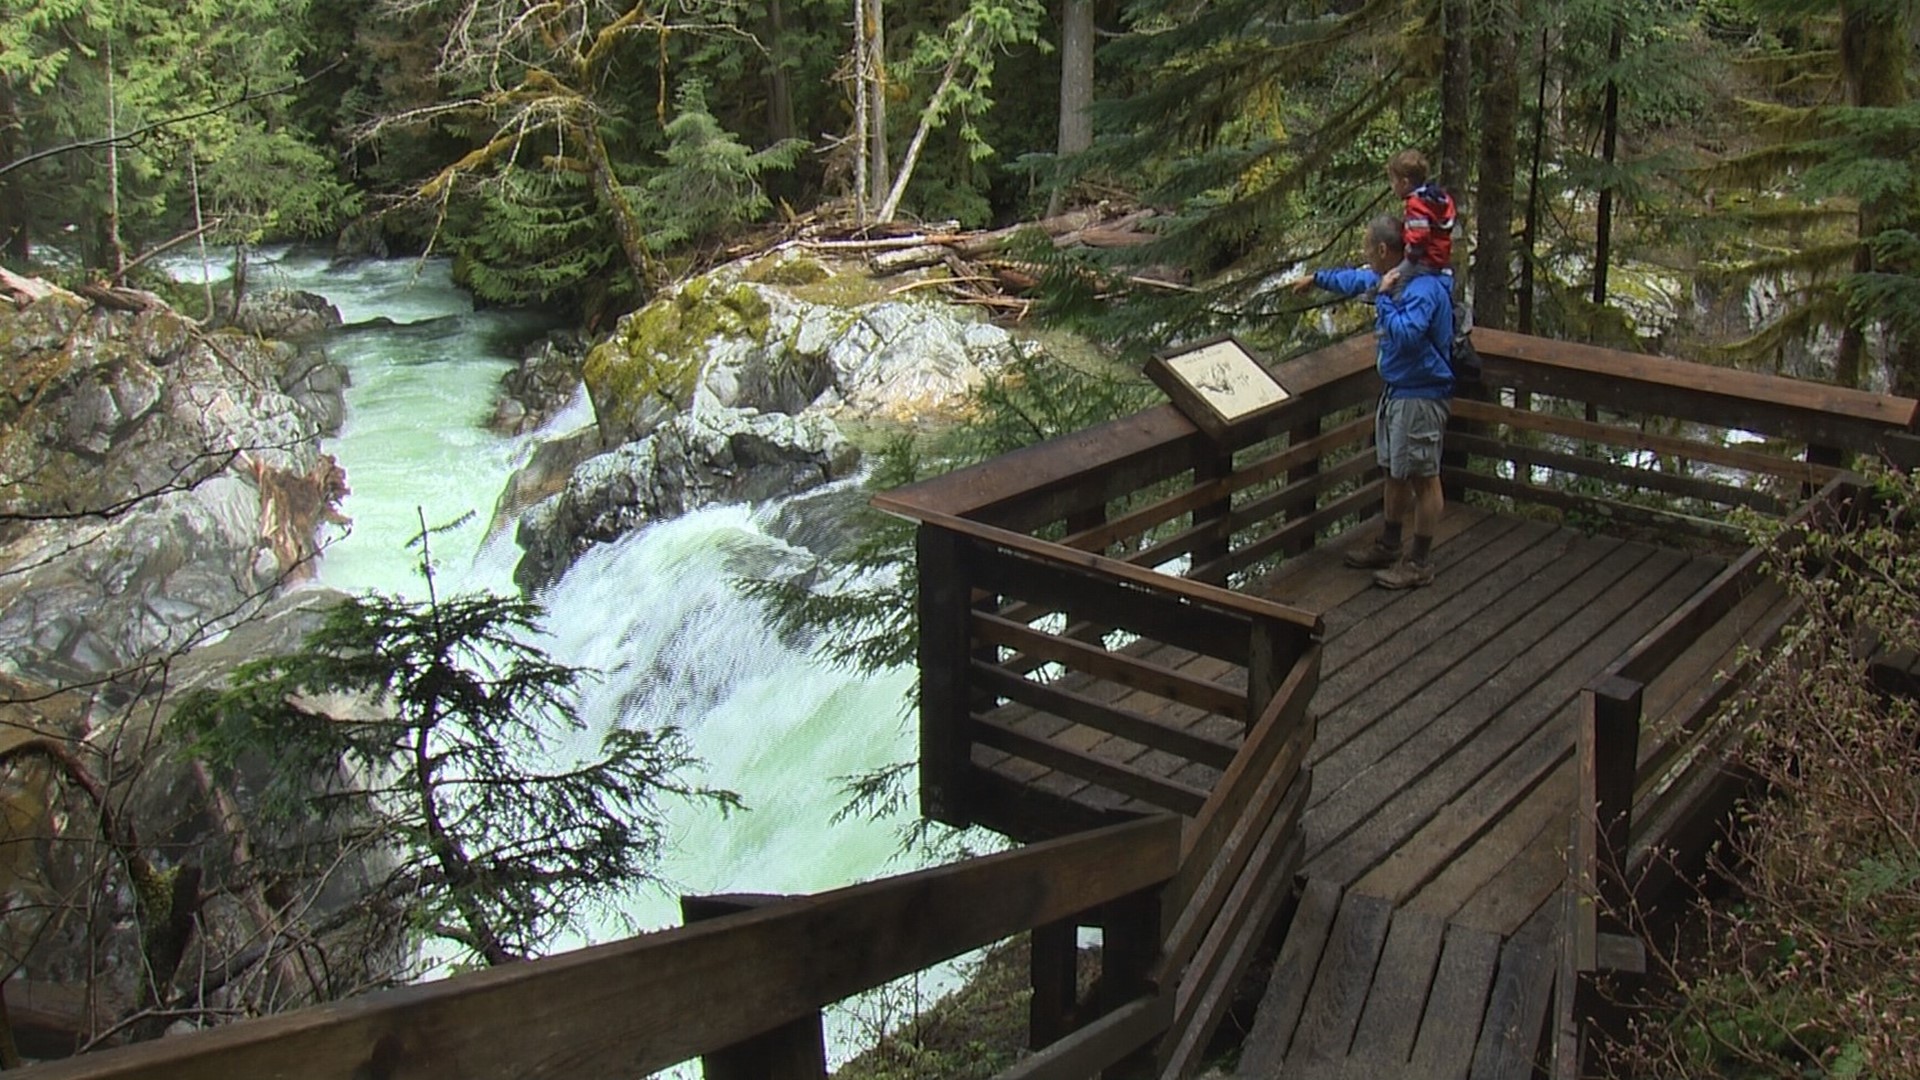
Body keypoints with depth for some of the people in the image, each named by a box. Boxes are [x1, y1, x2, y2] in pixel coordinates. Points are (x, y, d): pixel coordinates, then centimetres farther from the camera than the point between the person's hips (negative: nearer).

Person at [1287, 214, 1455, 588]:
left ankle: (1420, 563, 8)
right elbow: (1356, 281, 27)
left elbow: (1406, 335, -36)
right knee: (1395, 473, 20)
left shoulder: (1424, 289, -24)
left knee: (1423, 478, 0)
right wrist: (1316, 279, 39)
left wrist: (1381, 300, -24)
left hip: (1421, 397, -10)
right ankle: (1388, 547, 33)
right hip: (1396, 391, 10)